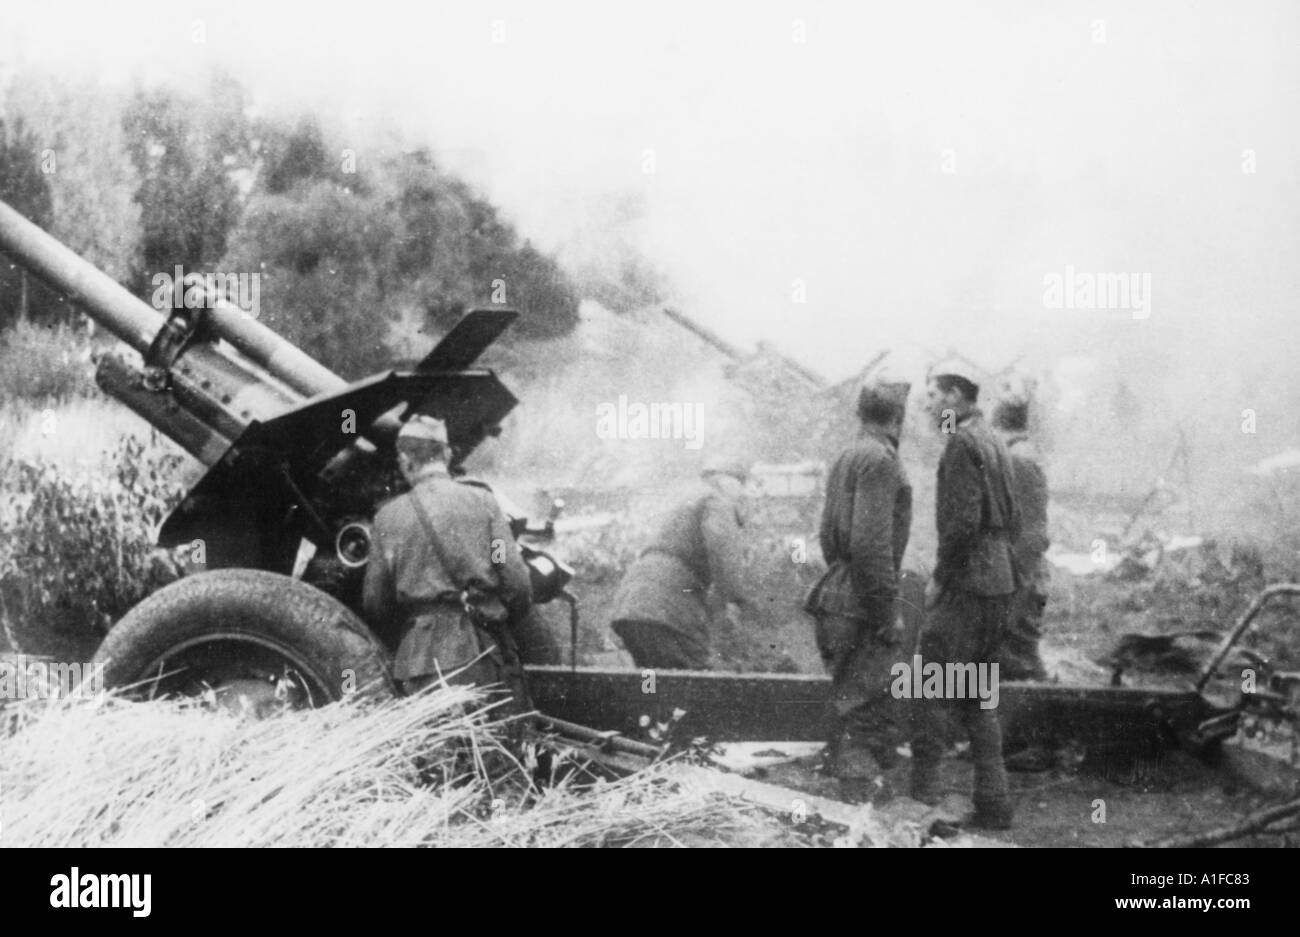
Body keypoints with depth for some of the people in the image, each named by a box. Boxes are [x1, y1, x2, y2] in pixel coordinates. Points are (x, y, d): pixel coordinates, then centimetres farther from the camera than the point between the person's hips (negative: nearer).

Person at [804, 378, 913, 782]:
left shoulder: (846, 458, 15)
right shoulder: (879, 460, -15)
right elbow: (870, 544, -23)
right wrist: (888, 611, -18)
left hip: (838, 598, 10)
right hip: (860, 608, -10)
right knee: (858, 710, -5)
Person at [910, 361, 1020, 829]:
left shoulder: (962, 443, -12)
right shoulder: (994, 443, 17)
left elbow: (963, 521, -21)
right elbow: (1012, 522, 21)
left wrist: (939, 578, -12)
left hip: (966, 585, -9)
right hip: (1000, 583, 9)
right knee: (977, 695, 12)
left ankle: (922, 789, -5)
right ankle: (993, 803, 13)